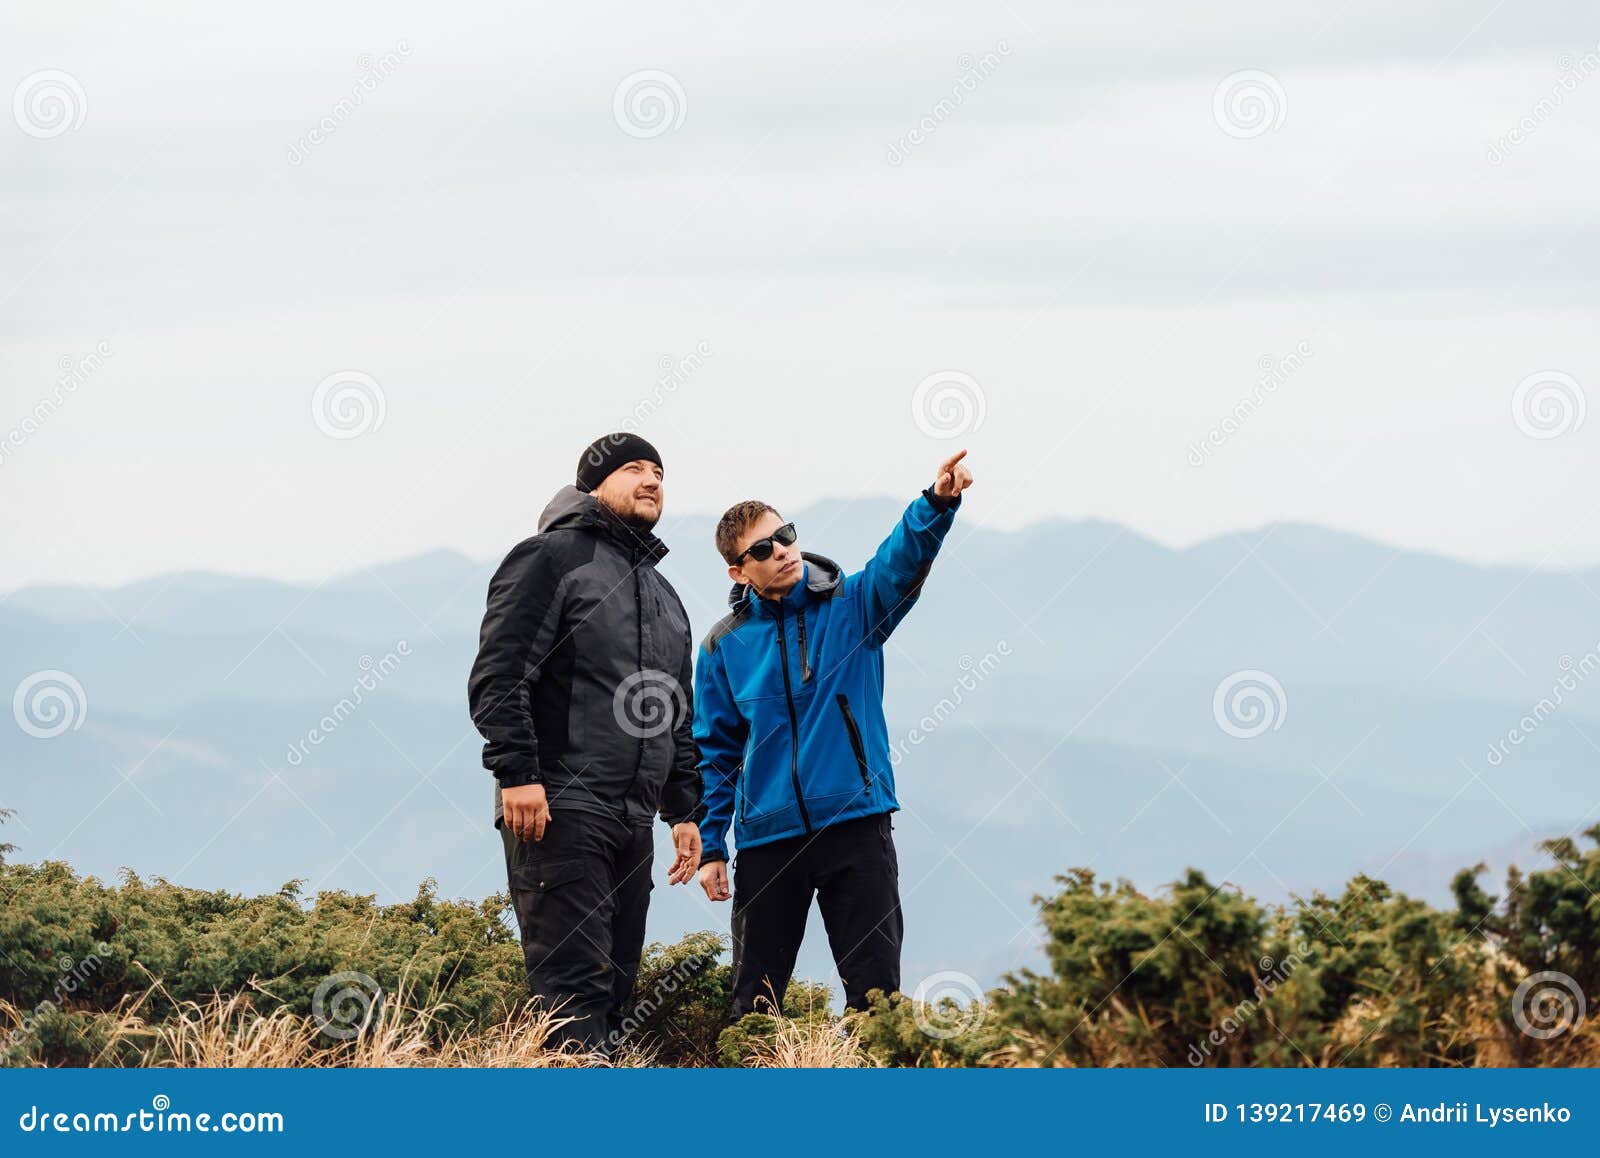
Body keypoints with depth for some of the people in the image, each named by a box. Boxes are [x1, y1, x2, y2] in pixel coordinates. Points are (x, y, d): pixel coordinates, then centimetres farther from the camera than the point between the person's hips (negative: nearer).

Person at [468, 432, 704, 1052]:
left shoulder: (664, 597, 25)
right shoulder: (551, 558, -1)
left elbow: (678, 718, 30)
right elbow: (498, 676, -10)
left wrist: (686, 810, 22)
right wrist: (518, 773, -19)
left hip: (633, 823, 8)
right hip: (558, 812, -8)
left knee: (613, 988, 5)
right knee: (574, 981, -15)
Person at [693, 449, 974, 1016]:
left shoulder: (853, 604, 3)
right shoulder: (725, 645, 4)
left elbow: (904, 558, -16)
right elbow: (714, 752, 8)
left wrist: (938, 502, -36)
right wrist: (709, 846, 3)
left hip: (856, 823, -1)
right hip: (766, 837, 1)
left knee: (876, 986, -2)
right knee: (755, 997, 5)